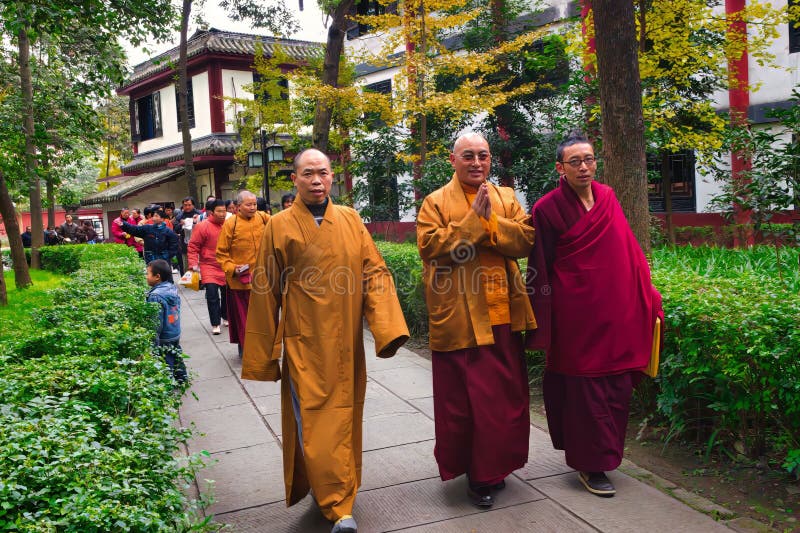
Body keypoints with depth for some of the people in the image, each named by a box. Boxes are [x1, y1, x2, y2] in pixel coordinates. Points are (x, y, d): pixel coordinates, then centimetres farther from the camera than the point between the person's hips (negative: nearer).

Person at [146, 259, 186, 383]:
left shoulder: (155, 296, -23)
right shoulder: (173, 288, 0)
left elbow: (156, 323, -23)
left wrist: (153, 343, -16)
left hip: (163, 340, -9)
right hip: (176, 335, 9)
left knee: (165, 364, 2)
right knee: (176, 356, 23)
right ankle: (181, 377, 36)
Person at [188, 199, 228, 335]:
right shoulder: (202, 226, -12)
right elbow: (193, 247, -8)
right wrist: (193, 264, -16)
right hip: (209, 267, -4)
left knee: (227, 294, 15)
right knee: (212, 296, -9)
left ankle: (226, 317, 36)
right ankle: (215, 324, 2)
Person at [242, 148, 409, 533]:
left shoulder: (351, 221, 5)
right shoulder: (279, 227, -2)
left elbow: (375, 272, 2)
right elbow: (266, 293, 0)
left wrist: (388, 327, -11)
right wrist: (263, 354, 1)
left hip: (346, 343, 3)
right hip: (304, 345, -3)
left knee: (345, 418, 14)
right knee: (314, 422, -2)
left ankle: (338, 495, 35)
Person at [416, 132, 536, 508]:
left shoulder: (506, 198, 13)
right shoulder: (436, 202, 3)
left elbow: (526, 239, -1)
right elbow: (431, 245, -13)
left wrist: (490, 221, -14)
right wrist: (473, 219, -15)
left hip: (503, 316, 4)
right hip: (459, 319, -3)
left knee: (506, 394, 11)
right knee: (463, 396, 2)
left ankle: (495, 464, 30)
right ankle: (475, 473, 18)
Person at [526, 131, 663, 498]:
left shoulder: (607, 198, 8)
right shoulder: (548, 208, -8)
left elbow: (628, 249, 13)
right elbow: (541, 268, -7)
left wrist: (648, 294, 11)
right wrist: (544, 324, -8)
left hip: (616, 310, 6)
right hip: (577, 313, -6)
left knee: (617, 386, 11)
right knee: (585, 389, 2)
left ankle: (604, 453, 30)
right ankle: (589, 465, 17)